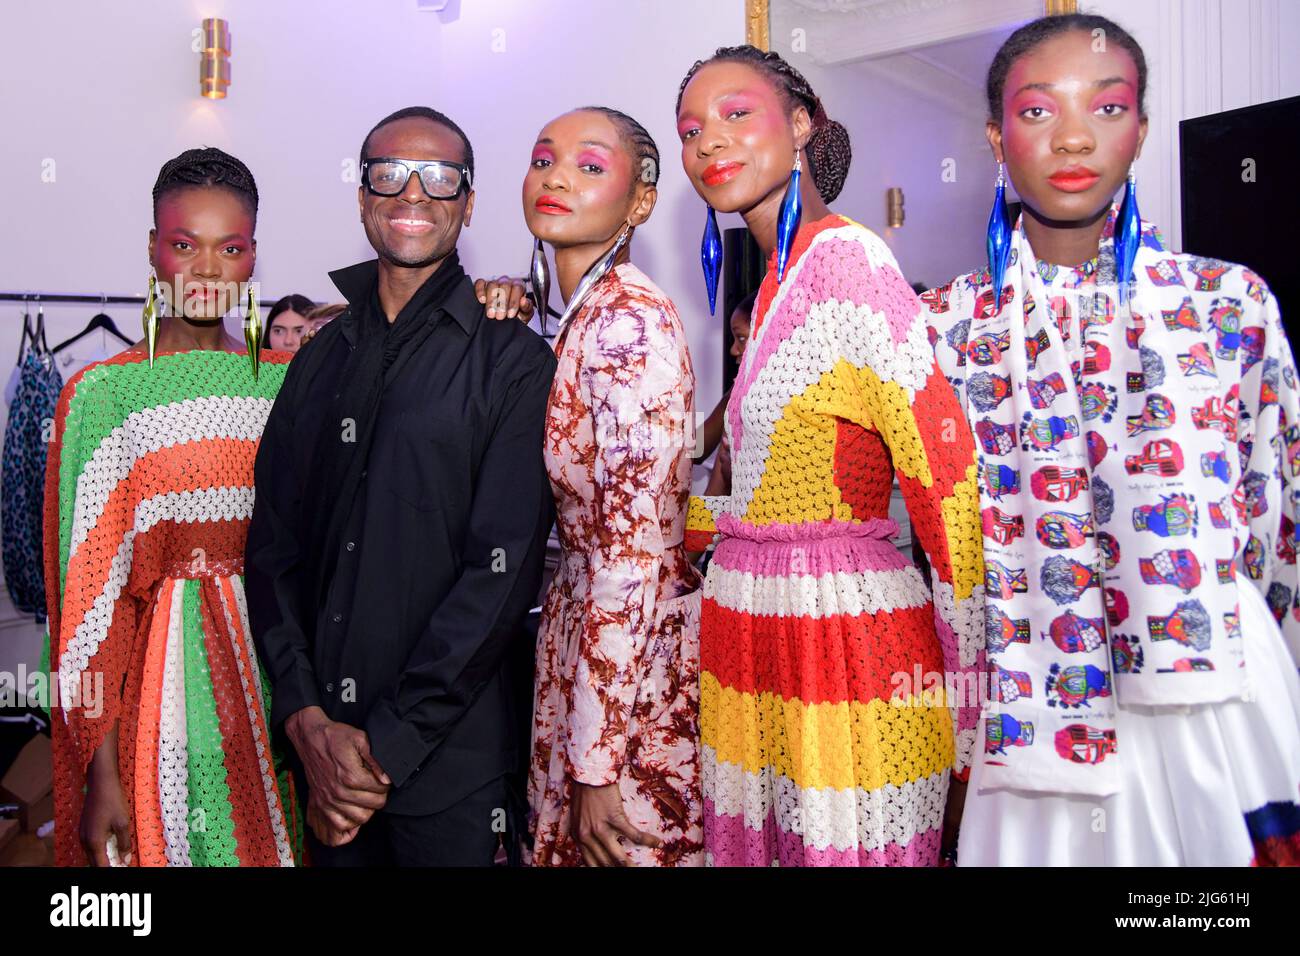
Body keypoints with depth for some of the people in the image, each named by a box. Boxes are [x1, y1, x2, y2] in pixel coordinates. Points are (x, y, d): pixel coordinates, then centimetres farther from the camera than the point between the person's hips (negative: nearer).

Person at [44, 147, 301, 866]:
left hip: (271, 675, 3)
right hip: (157, 680, -3)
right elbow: (88, 592, -6)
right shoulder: (102, 392, -5)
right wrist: (103, 771, -9)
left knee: (266, 839, 15)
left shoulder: (283, 382, 4)